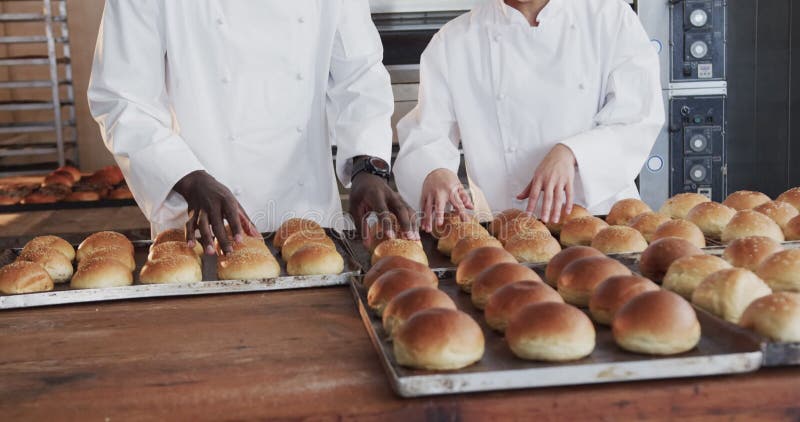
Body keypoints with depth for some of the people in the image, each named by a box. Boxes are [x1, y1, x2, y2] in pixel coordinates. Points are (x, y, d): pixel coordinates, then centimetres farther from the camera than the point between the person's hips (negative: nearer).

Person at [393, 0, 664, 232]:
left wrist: (570, 154, -20)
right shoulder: (453, 44, 5)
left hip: (603, 215, 1)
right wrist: (433, 174, -21)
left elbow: (640, 119, -3)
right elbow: (426, 138, 2)